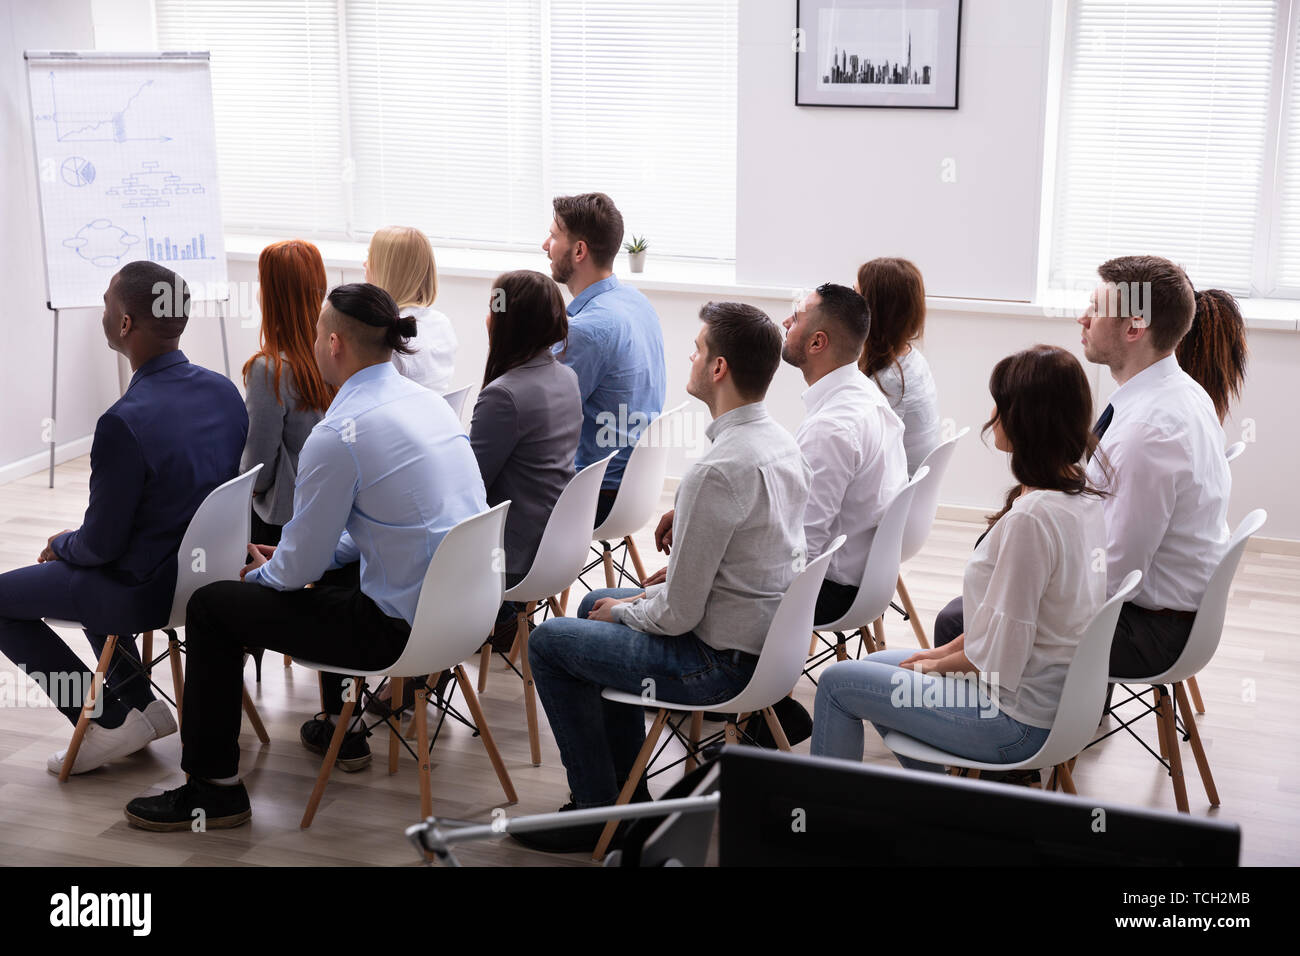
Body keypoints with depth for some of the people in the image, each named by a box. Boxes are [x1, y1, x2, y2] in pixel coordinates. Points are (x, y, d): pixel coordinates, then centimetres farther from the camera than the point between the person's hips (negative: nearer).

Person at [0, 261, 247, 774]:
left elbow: (102, 544, -19)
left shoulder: (124, 422, -29)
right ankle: (139, 704, 29)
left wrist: (62, 545, 6)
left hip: (149, 591, -8)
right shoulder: (225, 390, -5)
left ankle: (110, 721, 10)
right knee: (77, 569, 33)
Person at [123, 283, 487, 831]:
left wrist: (261, 575, 11)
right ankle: (342, 729, 49)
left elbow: (301, 565, -12)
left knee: (210, 607, 3)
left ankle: (214, 789, 15)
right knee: (333, 571, 37)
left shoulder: (338, 435, -20)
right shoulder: (428, 402, 6)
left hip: (405, 625, -9)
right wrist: (316, 556, 21)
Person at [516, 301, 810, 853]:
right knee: (597, 604, 27)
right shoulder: (783, 446, 2)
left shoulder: (718, 471, -28)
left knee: (549, 642, 5)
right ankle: (626, 788, 32)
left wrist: (626, 612, -3)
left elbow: (677, 615, -23)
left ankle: (598, 809, 15)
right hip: (768, 637, 9)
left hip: (719, 664, -9)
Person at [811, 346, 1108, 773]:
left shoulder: (1030, 517, -29)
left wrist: (939, 665, -5)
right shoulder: (1085, 496, 1)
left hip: (1018, 721, -9)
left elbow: (1000, 654, -24)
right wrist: (946, 651, 11)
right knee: (876, 665, 25)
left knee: (836, 684, 2)